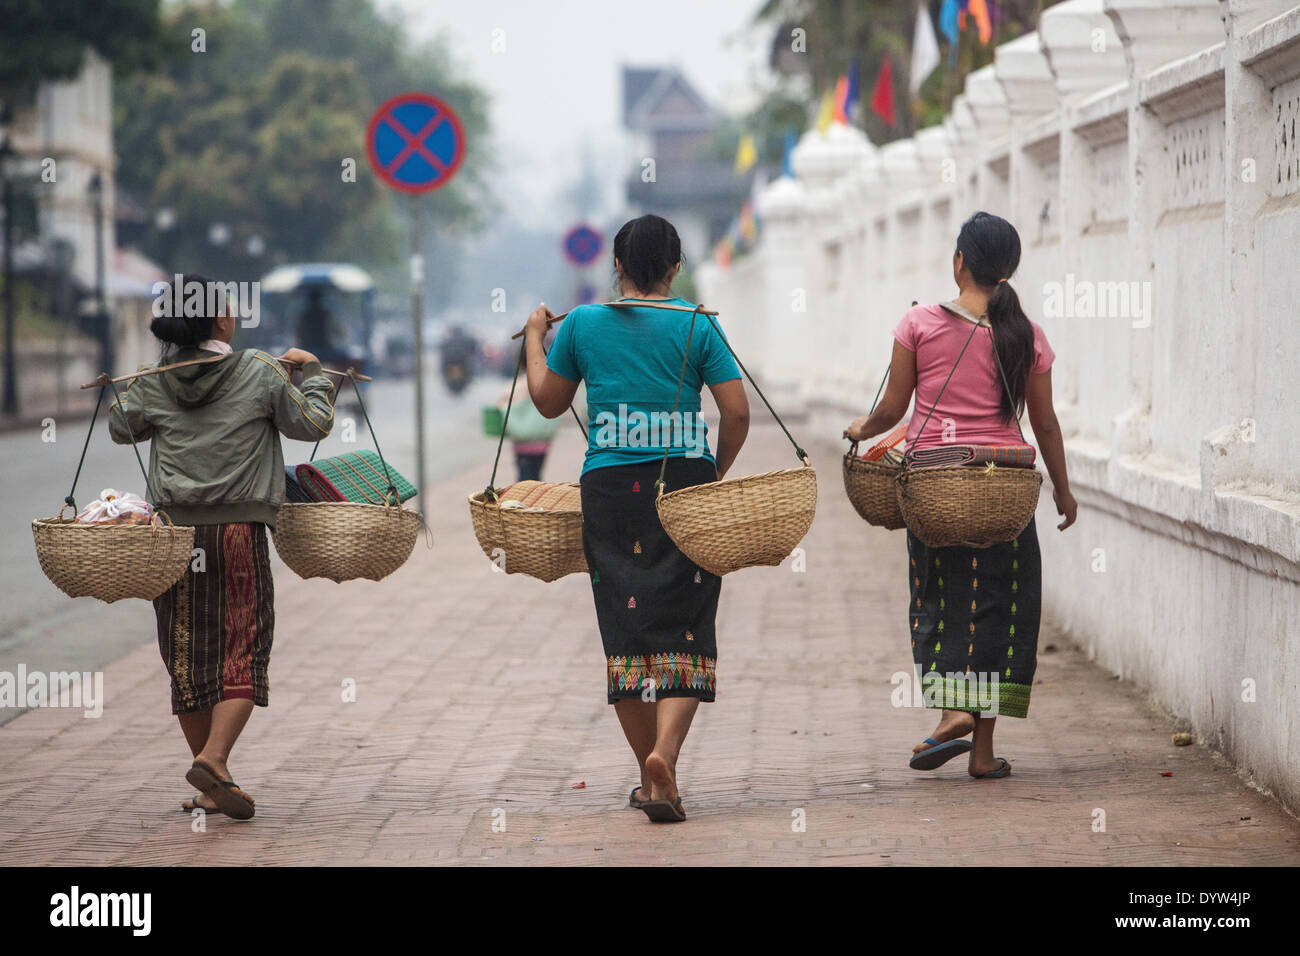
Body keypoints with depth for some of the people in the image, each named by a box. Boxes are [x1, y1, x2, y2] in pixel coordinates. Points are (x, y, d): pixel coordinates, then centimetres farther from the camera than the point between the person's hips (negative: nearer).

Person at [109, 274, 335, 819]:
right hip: (239, 531, -3)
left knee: (188, 656, 9)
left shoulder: (152, 384, 4)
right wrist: (312, 373, 20)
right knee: (243, 650, -1)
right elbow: (312, 425, 4)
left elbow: (121, 426, 21)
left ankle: (212, 787, 14)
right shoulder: (261, 373, -3)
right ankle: (214, 759, -23)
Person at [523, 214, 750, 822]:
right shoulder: (696, 326, 1)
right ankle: (664, 754, -21)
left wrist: (534, 338, 31)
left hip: (611, 488, 1)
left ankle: (651, 774, 13)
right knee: (684, 631, 0)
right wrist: (717, 473, 13)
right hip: (684, 484, -1)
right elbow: (737, 412, -3)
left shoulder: (582, 323, 5)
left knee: (627, 631, 9)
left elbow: (548, 401, 16)